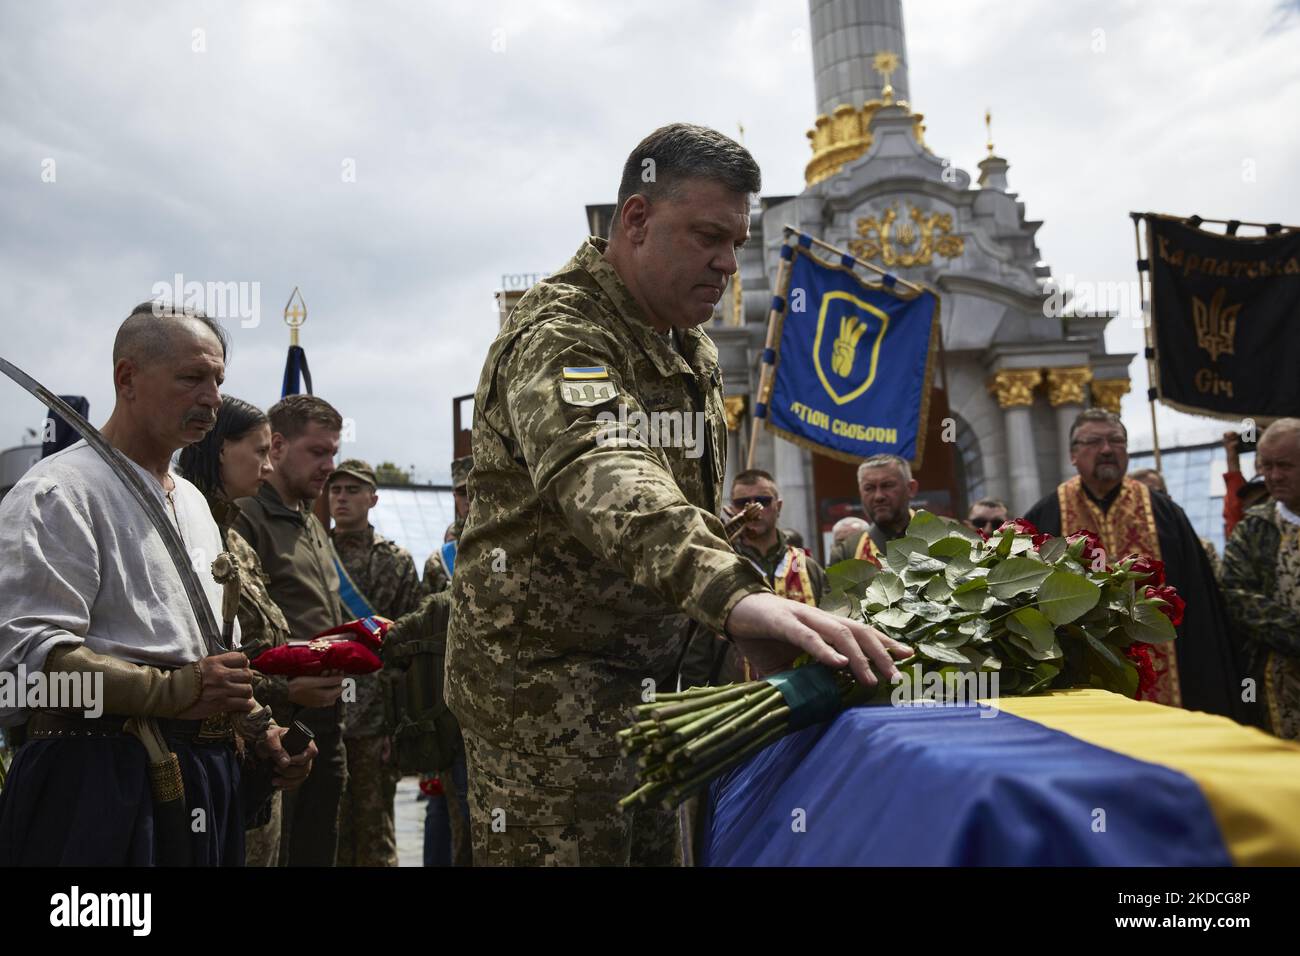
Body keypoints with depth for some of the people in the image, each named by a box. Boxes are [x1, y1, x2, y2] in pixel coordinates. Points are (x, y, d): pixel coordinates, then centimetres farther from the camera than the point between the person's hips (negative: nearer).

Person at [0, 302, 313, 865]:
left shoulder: (193, 503, 19)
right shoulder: (59, 492, -8)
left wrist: (260, 734, 11)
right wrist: (174, 691, -24)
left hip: (205, 778, 8)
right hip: (100, 790, -8)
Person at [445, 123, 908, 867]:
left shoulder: (695, 352, 11)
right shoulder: (560, 338, -20)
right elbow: (607, 482, -41)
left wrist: (744, 614, 10)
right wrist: (737, 595, -57)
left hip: (645, 672, 9)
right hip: (546, 674, -9)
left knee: (653, 846, 15)